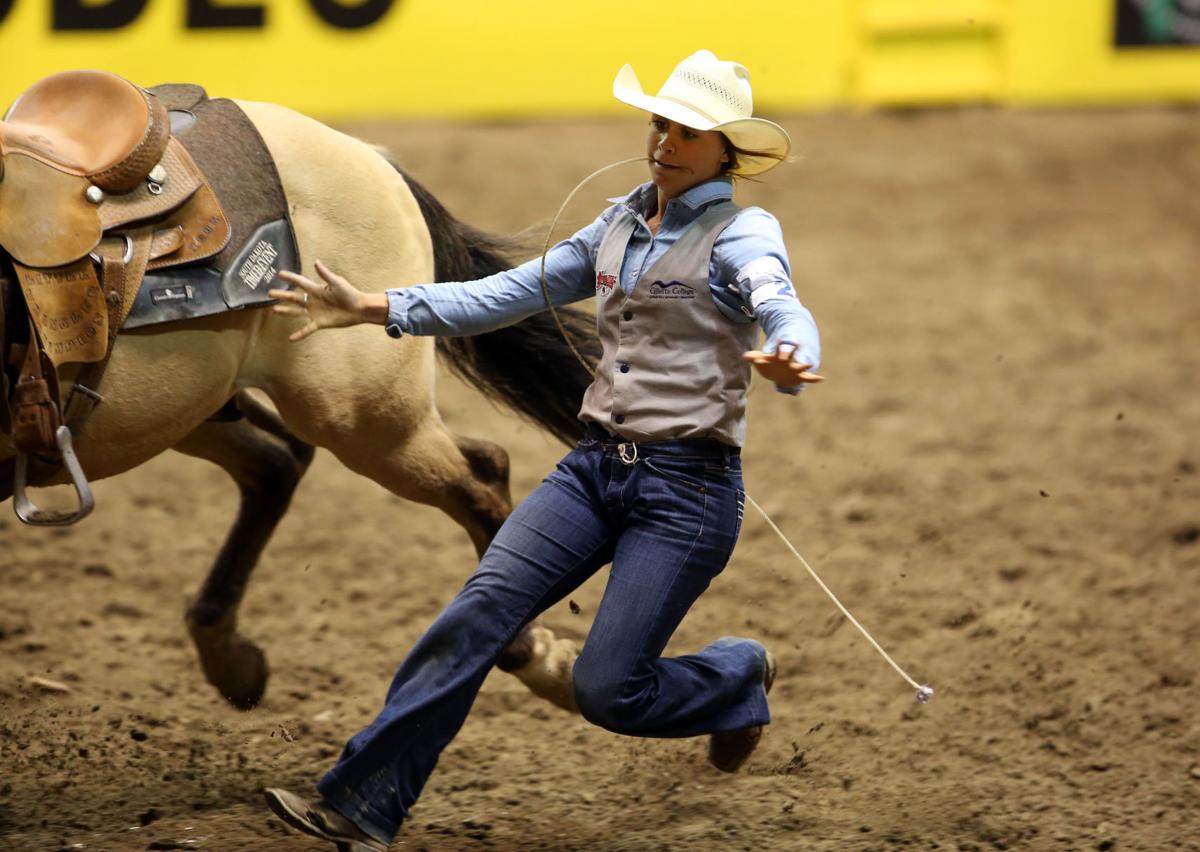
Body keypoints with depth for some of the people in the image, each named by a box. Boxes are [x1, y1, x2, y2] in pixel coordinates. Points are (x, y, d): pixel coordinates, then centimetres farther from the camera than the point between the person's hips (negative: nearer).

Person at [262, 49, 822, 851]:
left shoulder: (740, 236, -8)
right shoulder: (622, 225, 12)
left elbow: (787, 313, -28)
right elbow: (509, 294, 18)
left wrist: (787, 363, -53)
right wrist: (373, 308, 15)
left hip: (689, 487, -6)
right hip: (596, 467, 6)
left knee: (607, 689, -7)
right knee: (478, 616, -8)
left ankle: (740, 676, 25)